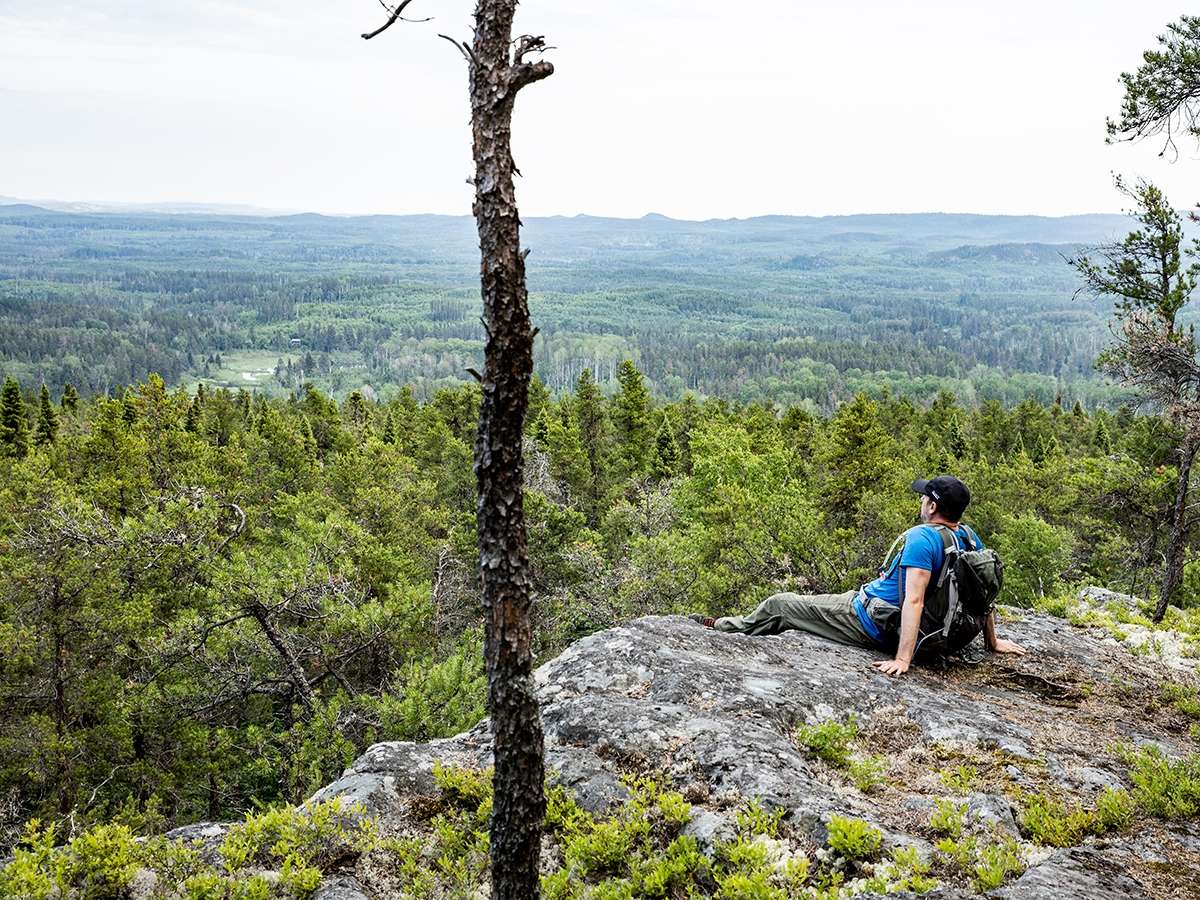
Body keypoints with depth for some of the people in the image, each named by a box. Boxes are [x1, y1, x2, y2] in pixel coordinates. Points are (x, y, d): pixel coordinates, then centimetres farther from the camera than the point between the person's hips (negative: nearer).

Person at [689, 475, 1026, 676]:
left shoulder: (922, 536, -26)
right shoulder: (970, 538, -1)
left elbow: (913, 600, -33)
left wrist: (902, 659, -36)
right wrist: (992, 641, 19)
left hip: (871, 622, -9)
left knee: (780, 604, 6)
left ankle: (724, 628, 27)